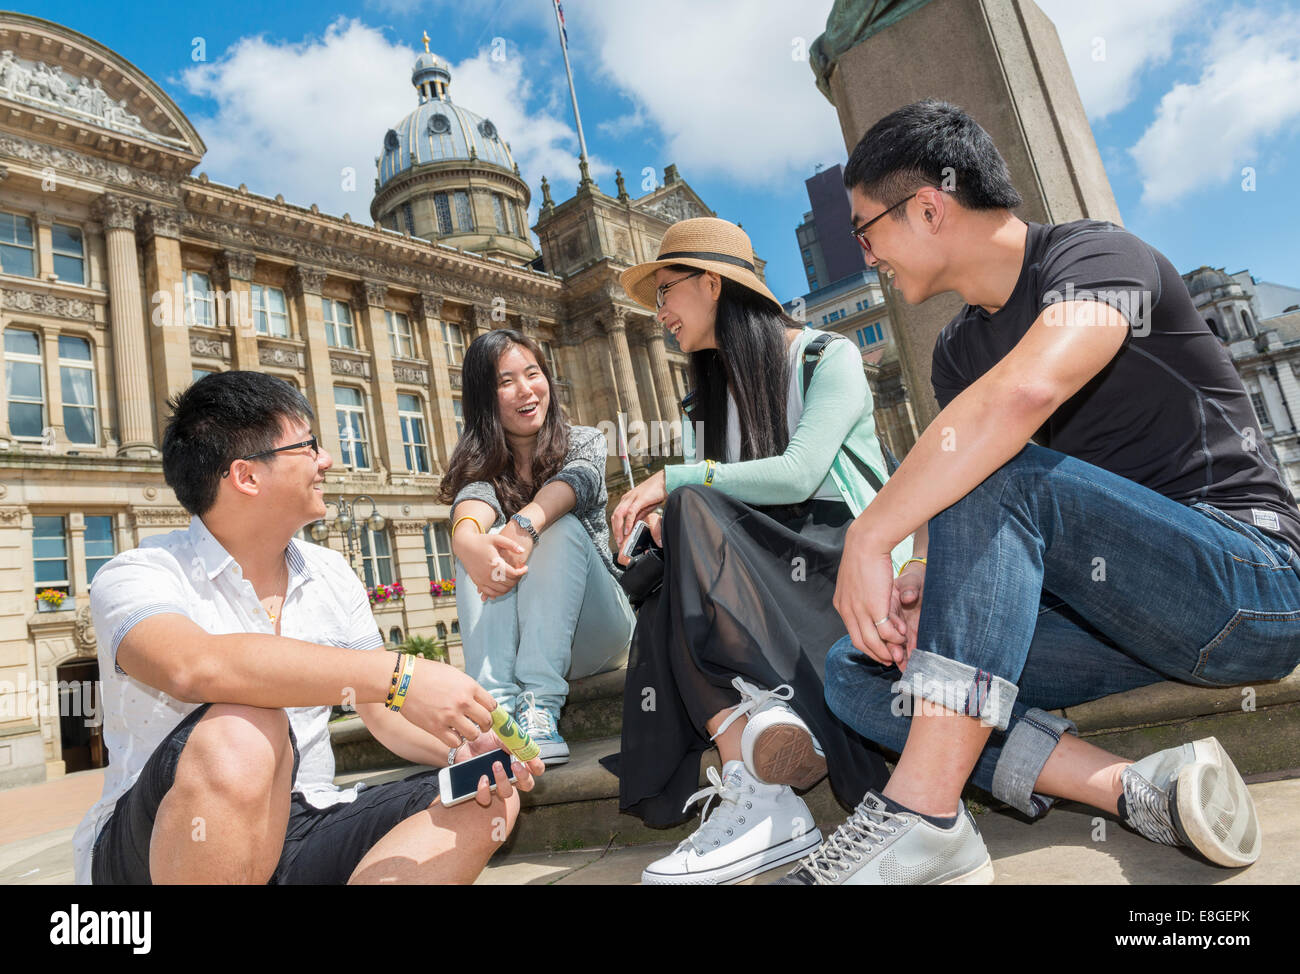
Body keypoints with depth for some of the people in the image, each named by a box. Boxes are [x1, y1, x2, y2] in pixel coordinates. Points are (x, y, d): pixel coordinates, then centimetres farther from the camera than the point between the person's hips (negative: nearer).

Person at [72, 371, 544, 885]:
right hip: (149, 850, -5)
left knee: (487, 800, -13)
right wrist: (398, 674, -38)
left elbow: (386, 714, 9)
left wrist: (464, 748, -13)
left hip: (300, 828, 5)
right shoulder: (134, 577, -9)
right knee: (241, 734, -36)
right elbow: (194, 667, -33)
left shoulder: (330, 575, 8)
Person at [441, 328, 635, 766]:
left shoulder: (585, 442, 2)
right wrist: (471, 542, -47)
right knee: (484, 545, -26)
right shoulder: (478, 463, 4)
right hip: (509, 638, 1)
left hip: (591, 631, -1)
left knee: (560, 530, -28)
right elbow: (470, 510, -21)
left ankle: (539, 703, -37)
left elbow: (574, 482, -23)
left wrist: (524, 525, -46)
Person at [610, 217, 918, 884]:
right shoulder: (712, 394, 21)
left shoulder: (828, 357, 1)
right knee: (661, 619, -26)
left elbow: (797, 474, -17)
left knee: (694, 511, -29)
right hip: (760, 573, 5)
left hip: (852, 553, -5)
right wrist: (664, 522, -15)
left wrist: (674, 481, -16)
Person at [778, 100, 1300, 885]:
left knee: (992, 476, -32)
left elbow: (1023, 393, -36)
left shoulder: (1098, 257, -13)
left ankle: (924, 816, -31)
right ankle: (1138, 792, -18)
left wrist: (868, 538, -32)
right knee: (854, 673, -6)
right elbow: (972, 530, 7)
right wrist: (922, 609, -11)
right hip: (1124, 614, 7)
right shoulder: (959, 351, 10)